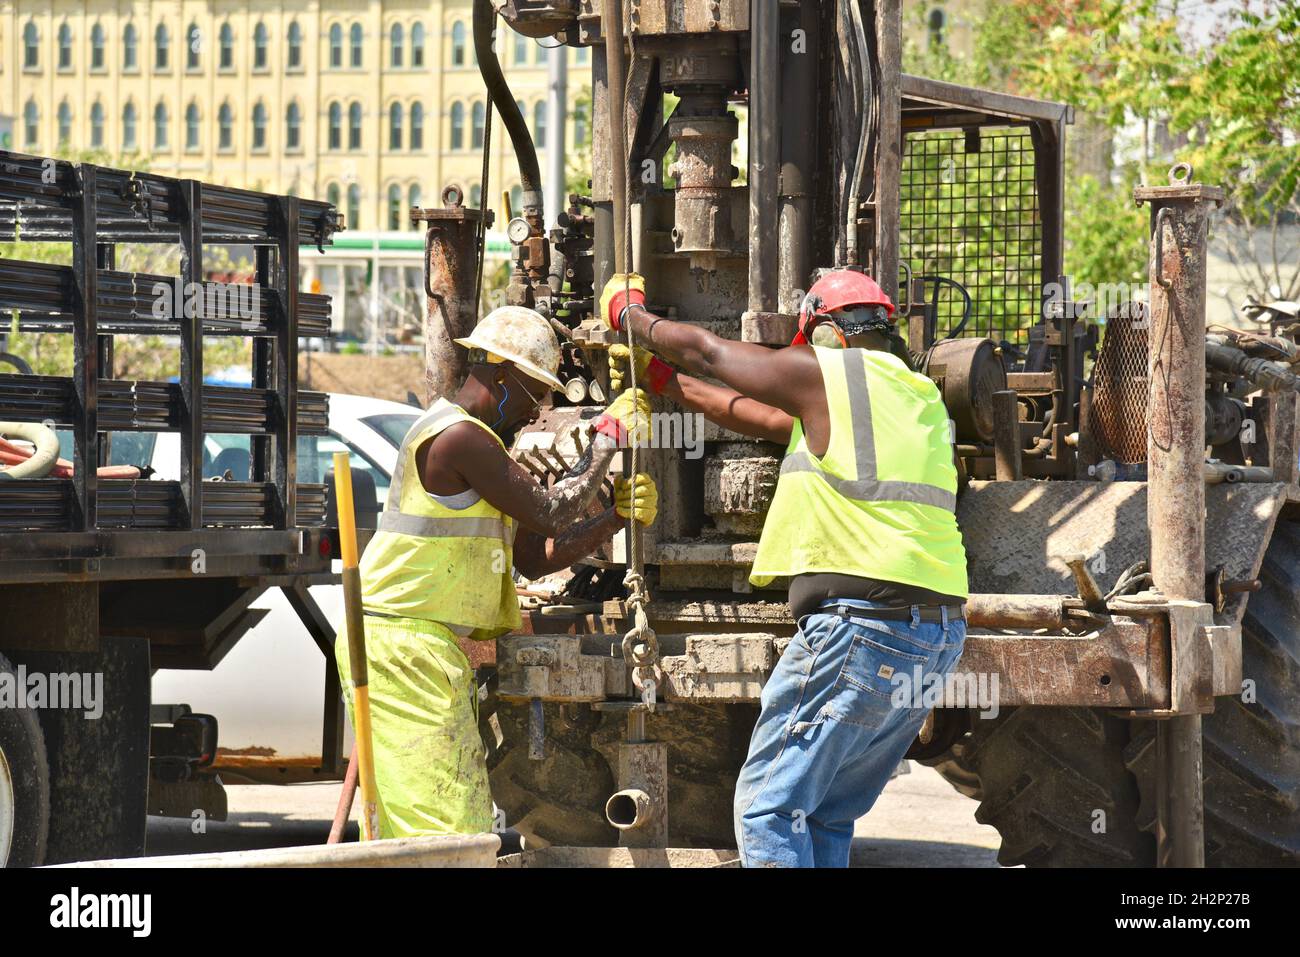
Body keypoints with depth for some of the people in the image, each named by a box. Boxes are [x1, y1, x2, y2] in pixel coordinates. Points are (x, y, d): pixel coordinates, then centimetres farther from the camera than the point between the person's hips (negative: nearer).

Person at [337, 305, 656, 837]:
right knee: (439, 825, -14)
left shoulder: (478, 444, 20)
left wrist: (615, 518, 5)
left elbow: (535, 557, 17)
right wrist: (608, 438, -3)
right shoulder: (459, 437, -14)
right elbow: (549, 514, -13)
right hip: (405, 645, -11)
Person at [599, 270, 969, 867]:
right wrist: (670, 385, 37)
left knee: (767, 805, -5)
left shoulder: (828, 373, -2)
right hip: (935, 641, 9)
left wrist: (628, 313, 28)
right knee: (827, 817, 16)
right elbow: (770, 422, 31)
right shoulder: (917, 394, 23)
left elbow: (706, 351, 10)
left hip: (861, 620, -9)